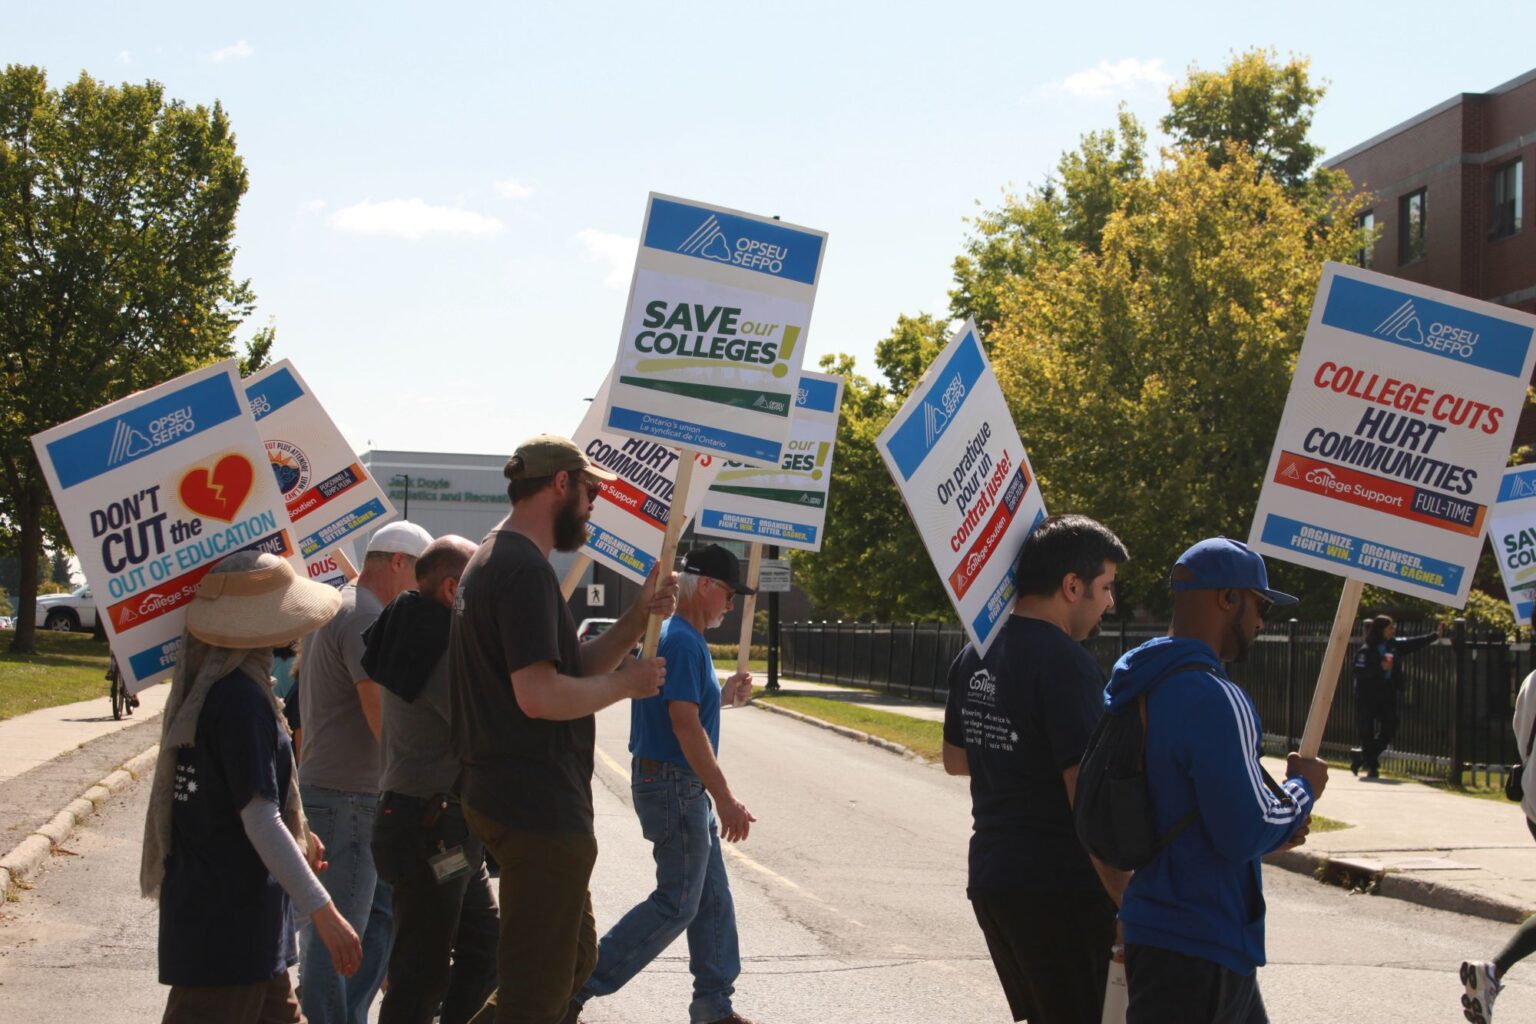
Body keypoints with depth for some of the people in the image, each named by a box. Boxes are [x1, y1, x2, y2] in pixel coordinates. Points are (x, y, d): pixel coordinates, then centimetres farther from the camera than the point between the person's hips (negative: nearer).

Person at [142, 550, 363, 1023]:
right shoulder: (241, 700, -19)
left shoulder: (201, 688, 9)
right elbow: (259, 820, -23)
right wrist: (322, 910, -23)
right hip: (230, 916, -10)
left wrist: (296, 836, 29)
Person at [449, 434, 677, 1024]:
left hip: (505, 798, 11)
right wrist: (628, 683, -13)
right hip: (539, 807, -11)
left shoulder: (494, 561, 17)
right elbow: (540, 695, -26)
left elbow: (573, 670, 16)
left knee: (575, 956, 23)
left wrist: (639, 616, 5)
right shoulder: (525, 568, -17)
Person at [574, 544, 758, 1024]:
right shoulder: (683, 642, -18)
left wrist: (722, 690, 16)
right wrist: (725, 799, -23)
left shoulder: (675, 636, 13)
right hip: (675, 784, -10)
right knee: (677, 904, -4)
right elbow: (686, 725, -24)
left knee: (713, 895, 13)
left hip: (684, 786, 10)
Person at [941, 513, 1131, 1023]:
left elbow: (955, 759, 23)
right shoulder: (1066, 662, -17)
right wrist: (1128, 901, -19)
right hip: (1059, 887, -9)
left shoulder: (975, 655, 10)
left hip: (990, 879, 9)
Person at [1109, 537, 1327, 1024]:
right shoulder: (1214, 700, -21)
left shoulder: (1139, 687, 10)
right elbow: (1247, 834, -22)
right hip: (1198, 950, -10)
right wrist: (1303, 787, -4)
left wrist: (1271, 827, 11)